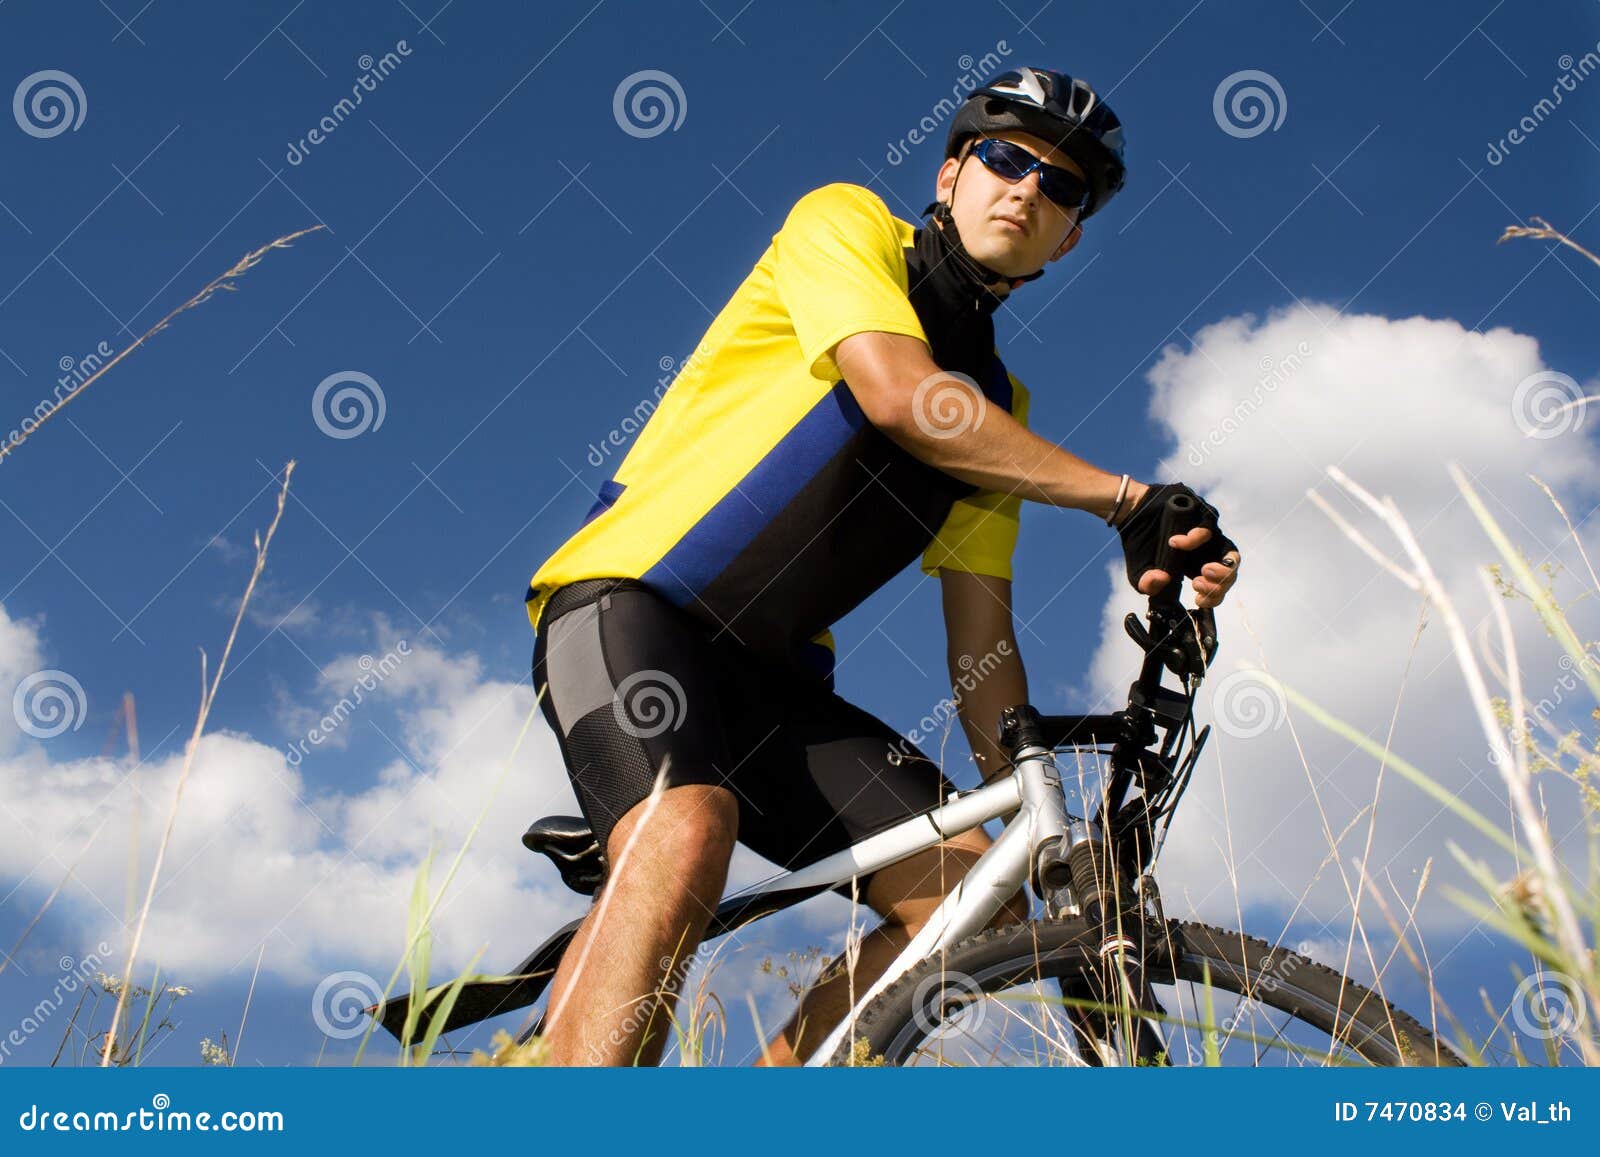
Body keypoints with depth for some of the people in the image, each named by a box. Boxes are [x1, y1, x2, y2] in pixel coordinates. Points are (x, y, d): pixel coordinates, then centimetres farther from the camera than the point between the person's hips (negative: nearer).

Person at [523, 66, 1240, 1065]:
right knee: (686, 835, -36)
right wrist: (1125, 498, -17)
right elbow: (899, 398, -20)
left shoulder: (998, 418, 15)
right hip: (625, 605, -6)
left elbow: (980, 649, 10)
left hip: (770, 678, 7)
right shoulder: (846, 223, 0)